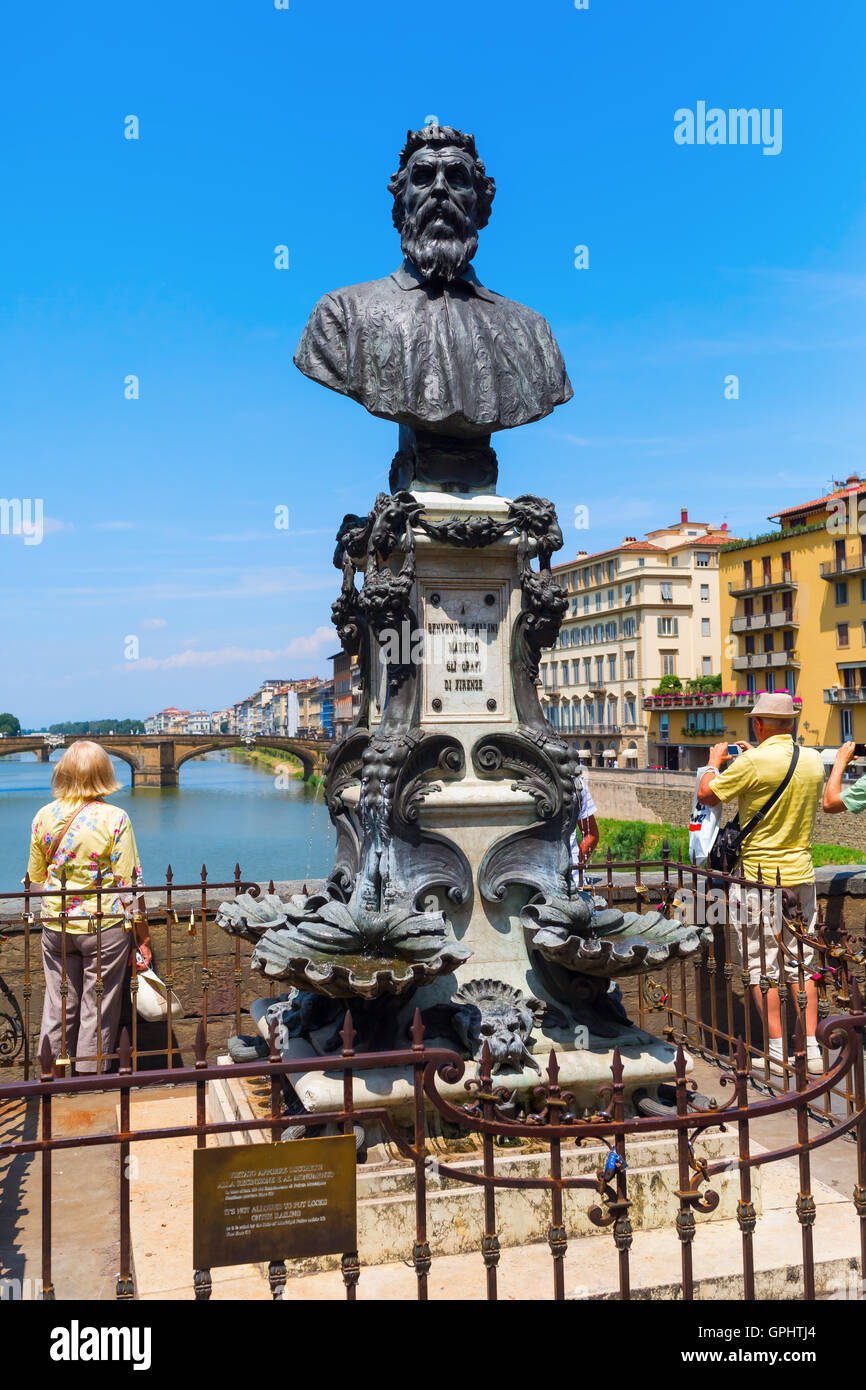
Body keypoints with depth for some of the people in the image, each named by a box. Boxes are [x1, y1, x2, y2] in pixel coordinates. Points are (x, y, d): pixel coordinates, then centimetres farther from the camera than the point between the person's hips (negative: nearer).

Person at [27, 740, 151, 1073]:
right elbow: (129, 884, -13)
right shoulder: (115, 818, -15)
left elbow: (35, 877, 9)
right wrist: (143, 936, -5)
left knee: (57, 1007, 16)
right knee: (98, 1010, 9)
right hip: (105, 926, -4)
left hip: (56, 926, 4)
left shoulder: (44, 816, -2)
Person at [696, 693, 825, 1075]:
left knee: (761, 966, 4)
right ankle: (811, 1049, 14)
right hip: (802, 874, 6)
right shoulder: (813, 760, 2)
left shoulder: (752, 763, -17)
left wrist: (715, 761, 12)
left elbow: (706, 796, -5)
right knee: (800, 965, 13)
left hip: (759, 876, -5)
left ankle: (777, 1051, 7)